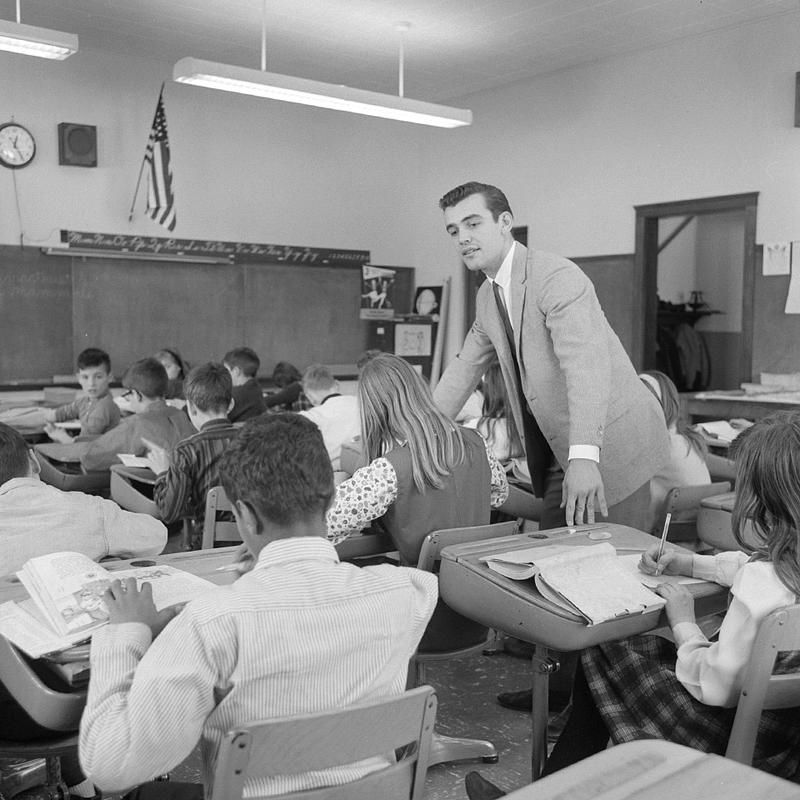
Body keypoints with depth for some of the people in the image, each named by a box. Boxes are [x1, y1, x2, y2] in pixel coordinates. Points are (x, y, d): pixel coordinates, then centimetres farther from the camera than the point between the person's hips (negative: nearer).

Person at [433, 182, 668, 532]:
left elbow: (586, 364, -32)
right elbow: (465, 367, 22)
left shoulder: (557, 277, -19)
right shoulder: (488, 296, 10)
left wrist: (584, 456, -43)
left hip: (611, 444, -8)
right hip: (559, 451, 8)